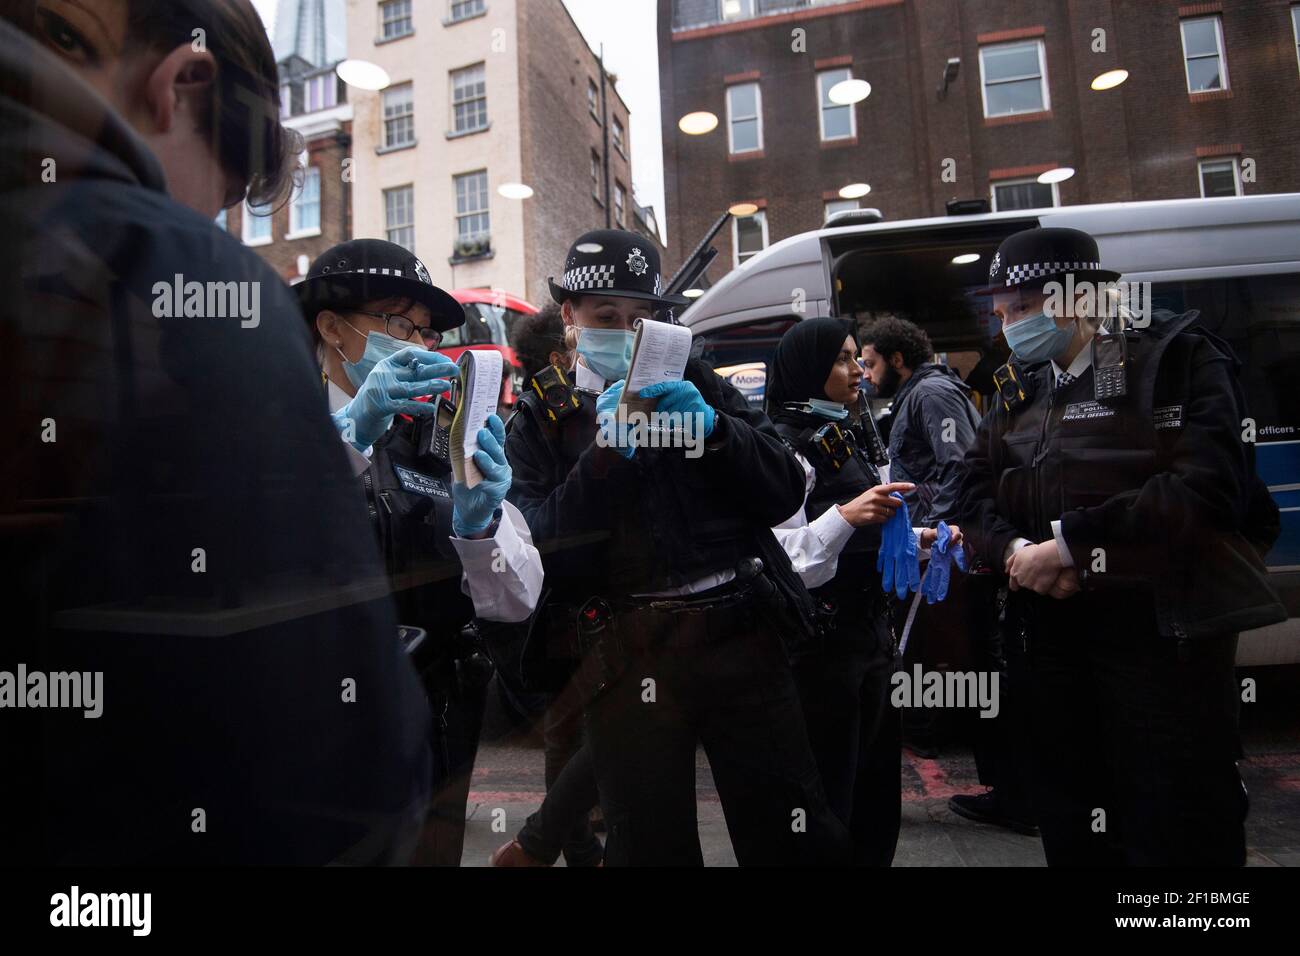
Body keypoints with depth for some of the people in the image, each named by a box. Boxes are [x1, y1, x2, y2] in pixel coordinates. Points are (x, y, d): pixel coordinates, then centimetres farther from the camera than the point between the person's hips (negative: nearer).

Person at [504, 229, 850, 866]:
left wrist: (712, 428, -11)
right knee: (651, 845, 11)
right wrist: (605, 453, -17)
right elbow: (544, 554, -7)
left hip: (741, 631, 2)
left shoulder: (697, 386, 12)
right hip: (626, 659, -1)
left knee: (794, 837, 10)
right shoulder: (539, 423, 7)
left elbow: (785, 494, 4)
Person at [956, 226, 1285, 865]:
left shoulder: (1177, 359, -3)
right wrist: (1015, 549, -12)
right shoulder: (1019, 394, 14)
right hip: (1051, 630, 6)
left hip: (1161, 628, -5)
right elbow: (976, 495, 8)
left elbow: (1206, 487, -17)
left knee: (1176, 827, 4)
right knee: (1068, 822, 16)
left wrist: (1067, 543, -18)